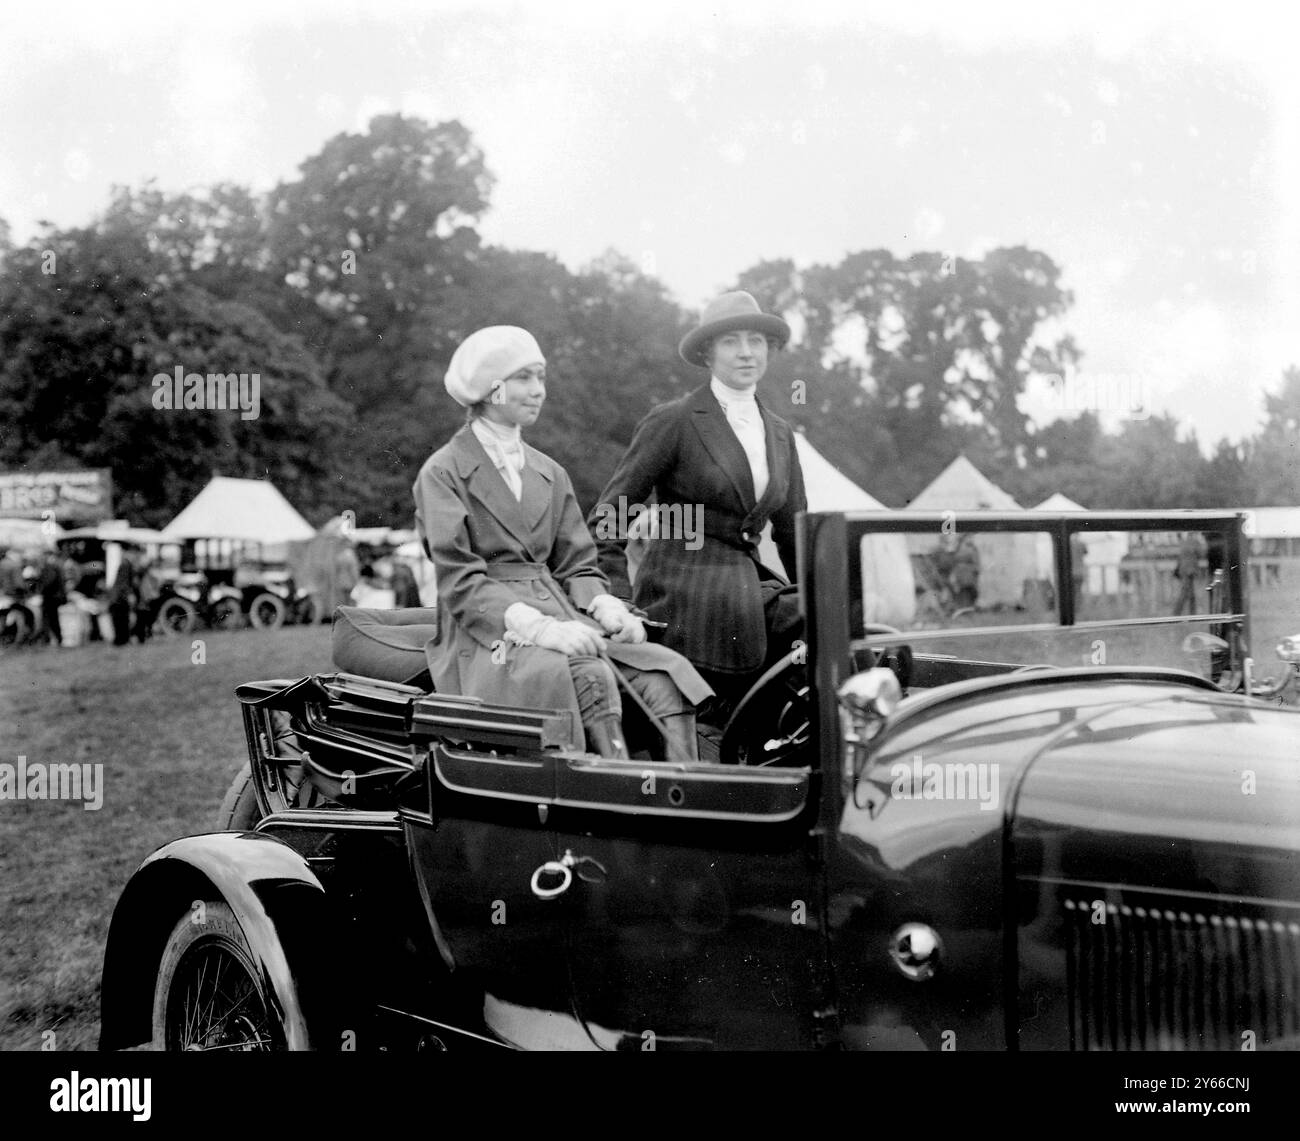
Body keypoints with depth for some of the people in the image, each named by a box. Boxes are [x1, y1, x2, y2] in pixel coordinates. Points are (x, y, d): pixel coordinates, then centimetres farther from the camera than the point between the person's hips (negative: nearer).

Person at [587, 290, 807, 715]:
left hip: (750, 584, 6)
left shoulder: (779, 434, 16)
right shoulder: (673, 422, -3)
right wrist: (619, 605, -12)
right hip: (684, 595, -6)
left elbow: (794, 534, 21)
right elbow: (606, 521, -4)